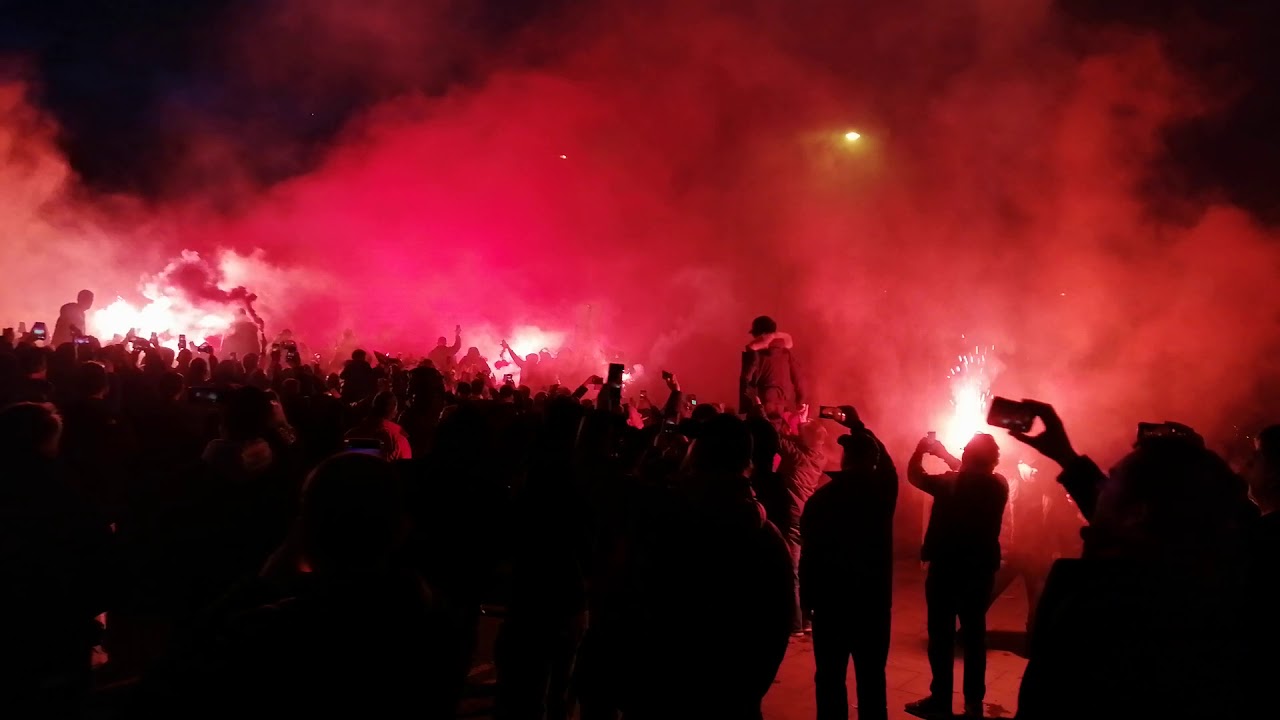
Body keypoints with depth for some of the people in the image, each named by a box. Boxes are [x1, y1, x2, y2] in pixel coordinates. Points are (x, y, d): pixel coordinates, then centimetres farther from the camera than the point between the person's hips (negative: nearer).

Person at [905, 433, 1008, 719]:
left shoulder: (949, 484, -17)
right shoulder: (999, 485, -4)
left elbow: (914, 474, -1)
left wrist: (921, 449, 15)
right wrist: (944, 454, 20)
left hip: (946, 568, -4)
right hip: (980, 569, 5)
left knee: (941, 635, 4)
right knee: (974, 634, 13)